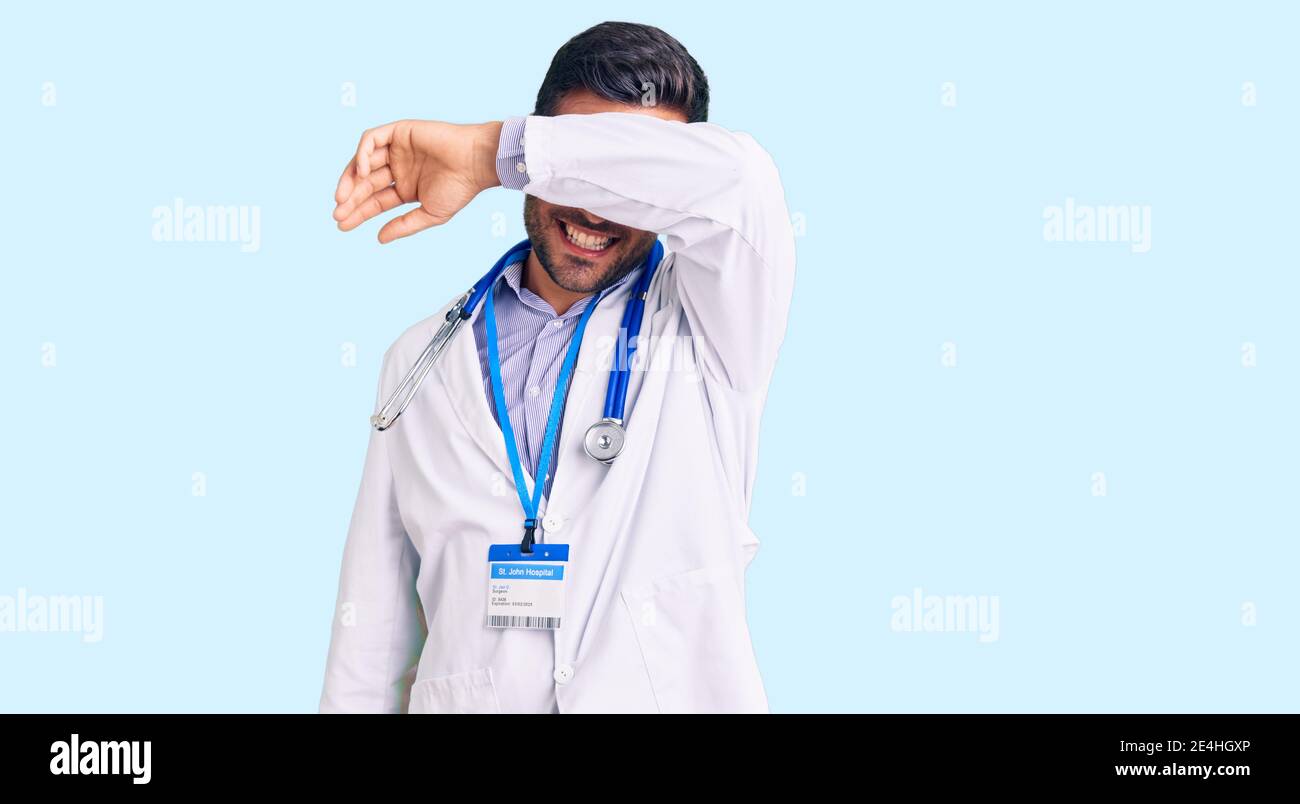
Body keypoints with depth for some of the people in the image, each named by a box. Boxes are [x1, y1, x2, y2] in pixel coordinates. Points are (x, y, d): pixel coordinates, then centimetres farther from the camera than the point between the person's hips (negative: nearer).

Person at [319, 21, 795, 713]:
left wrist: (491, 151, -19)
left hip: (679, 695, -2)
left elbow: (734, 180, -26)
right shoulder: (424, 359, 5)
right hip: (462, 700, 2)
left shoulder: (703, 325, -4)